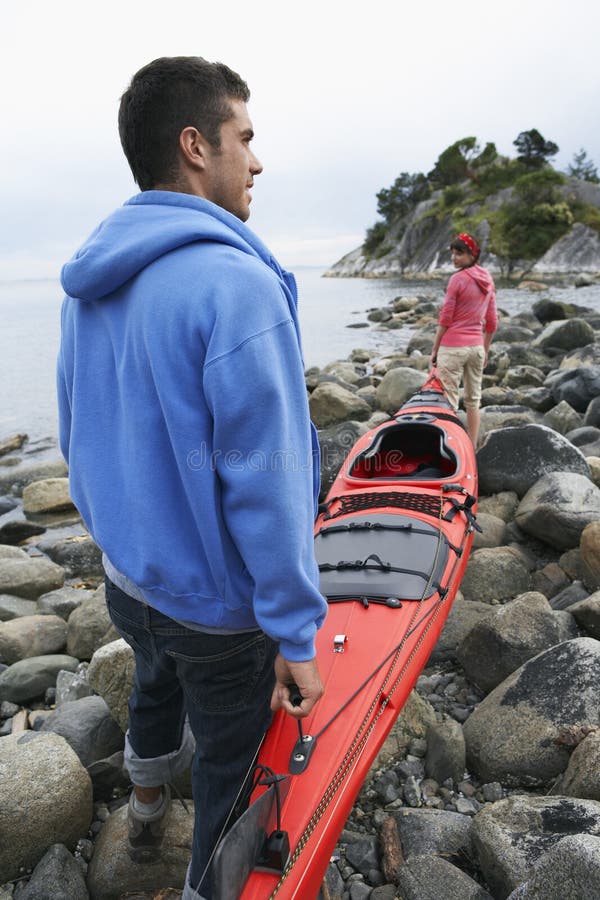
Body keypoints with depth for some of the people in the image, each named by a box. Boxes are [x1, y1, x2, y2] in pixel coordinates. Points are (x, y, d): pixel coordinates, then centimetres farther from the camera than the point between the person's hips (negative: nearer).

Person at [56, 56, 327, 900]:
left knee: (156, 686, 34)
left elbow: (78, 437, 8)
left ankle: (147, 808, 63)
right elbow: (266, 490, -27)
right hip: (219, 605, -8)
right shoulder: (236, 283, -26)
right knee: (233, 759, 18)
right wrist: (296, 639, -16)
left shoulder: (89, 284, 0)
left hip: (126, 574, 8)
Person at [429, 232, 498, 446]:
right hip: (477, 346, 7)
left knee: (449, 401, -2)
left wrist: (434, 349, -4)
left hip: (453, 346, -7)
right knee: (473, 400, 12)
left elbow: (445, 318, -11)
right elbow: (492, 322, 12)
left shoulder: (458, 279, -11)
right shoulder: (487, 280, 10)